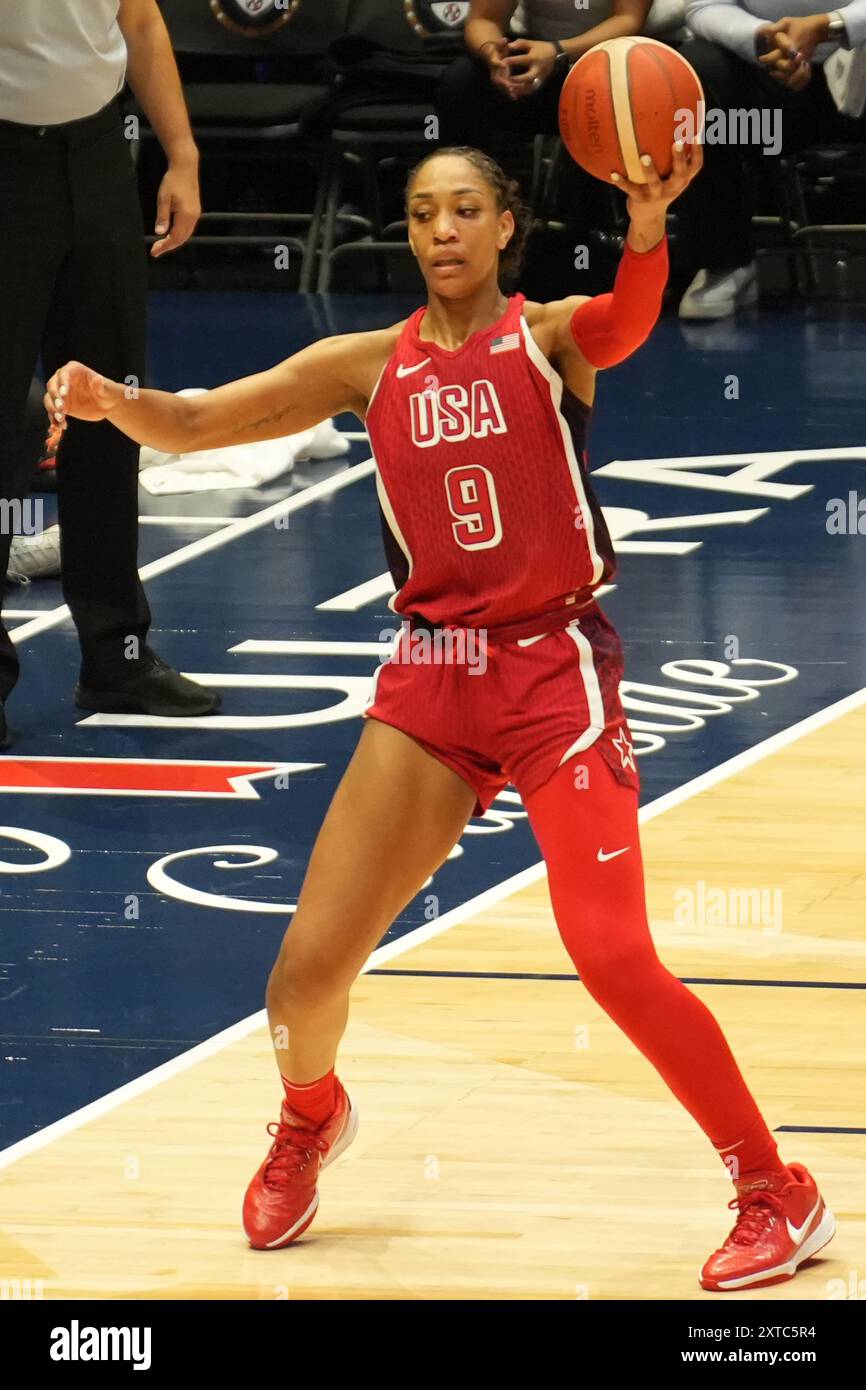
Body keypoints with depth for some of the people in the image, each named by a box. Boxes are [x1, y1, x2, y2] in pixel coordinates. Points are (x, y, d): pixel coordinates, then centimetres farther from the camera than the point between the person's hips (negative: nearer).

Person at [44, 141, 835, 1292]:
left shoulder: (550, 335, -2)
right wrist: (111, 402, -19)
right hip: (432, 678, 4)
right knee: (309, 963, -1)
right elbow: (194, 424, 3)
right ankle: (309, 1120, 34)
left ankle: (778, 1196, 2)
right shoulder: (371, 365, 7)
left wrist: (647, 226, -49)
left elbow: (627, 323, -27)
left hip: (556, 667, -4)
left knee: (615, 962, -14)